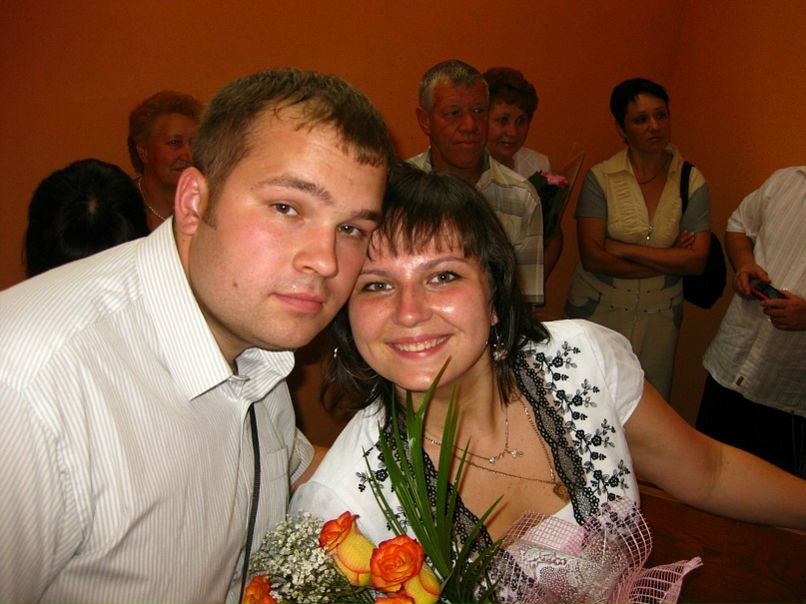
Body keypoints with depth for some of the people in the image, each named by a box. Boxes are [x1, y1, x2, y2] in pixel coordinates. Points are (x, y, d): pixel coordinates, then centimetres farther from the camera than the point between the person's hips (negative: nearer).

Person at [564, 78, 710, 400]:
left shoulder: (692, 181, -2)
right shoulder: (600, 178, -9)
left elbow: (697, 261, -9)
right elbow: (592, 257, -16)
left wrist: (626, 249, -15)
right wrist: (668, 260, -12)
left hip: (659, 315, 2)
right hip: (598, 310, -1)